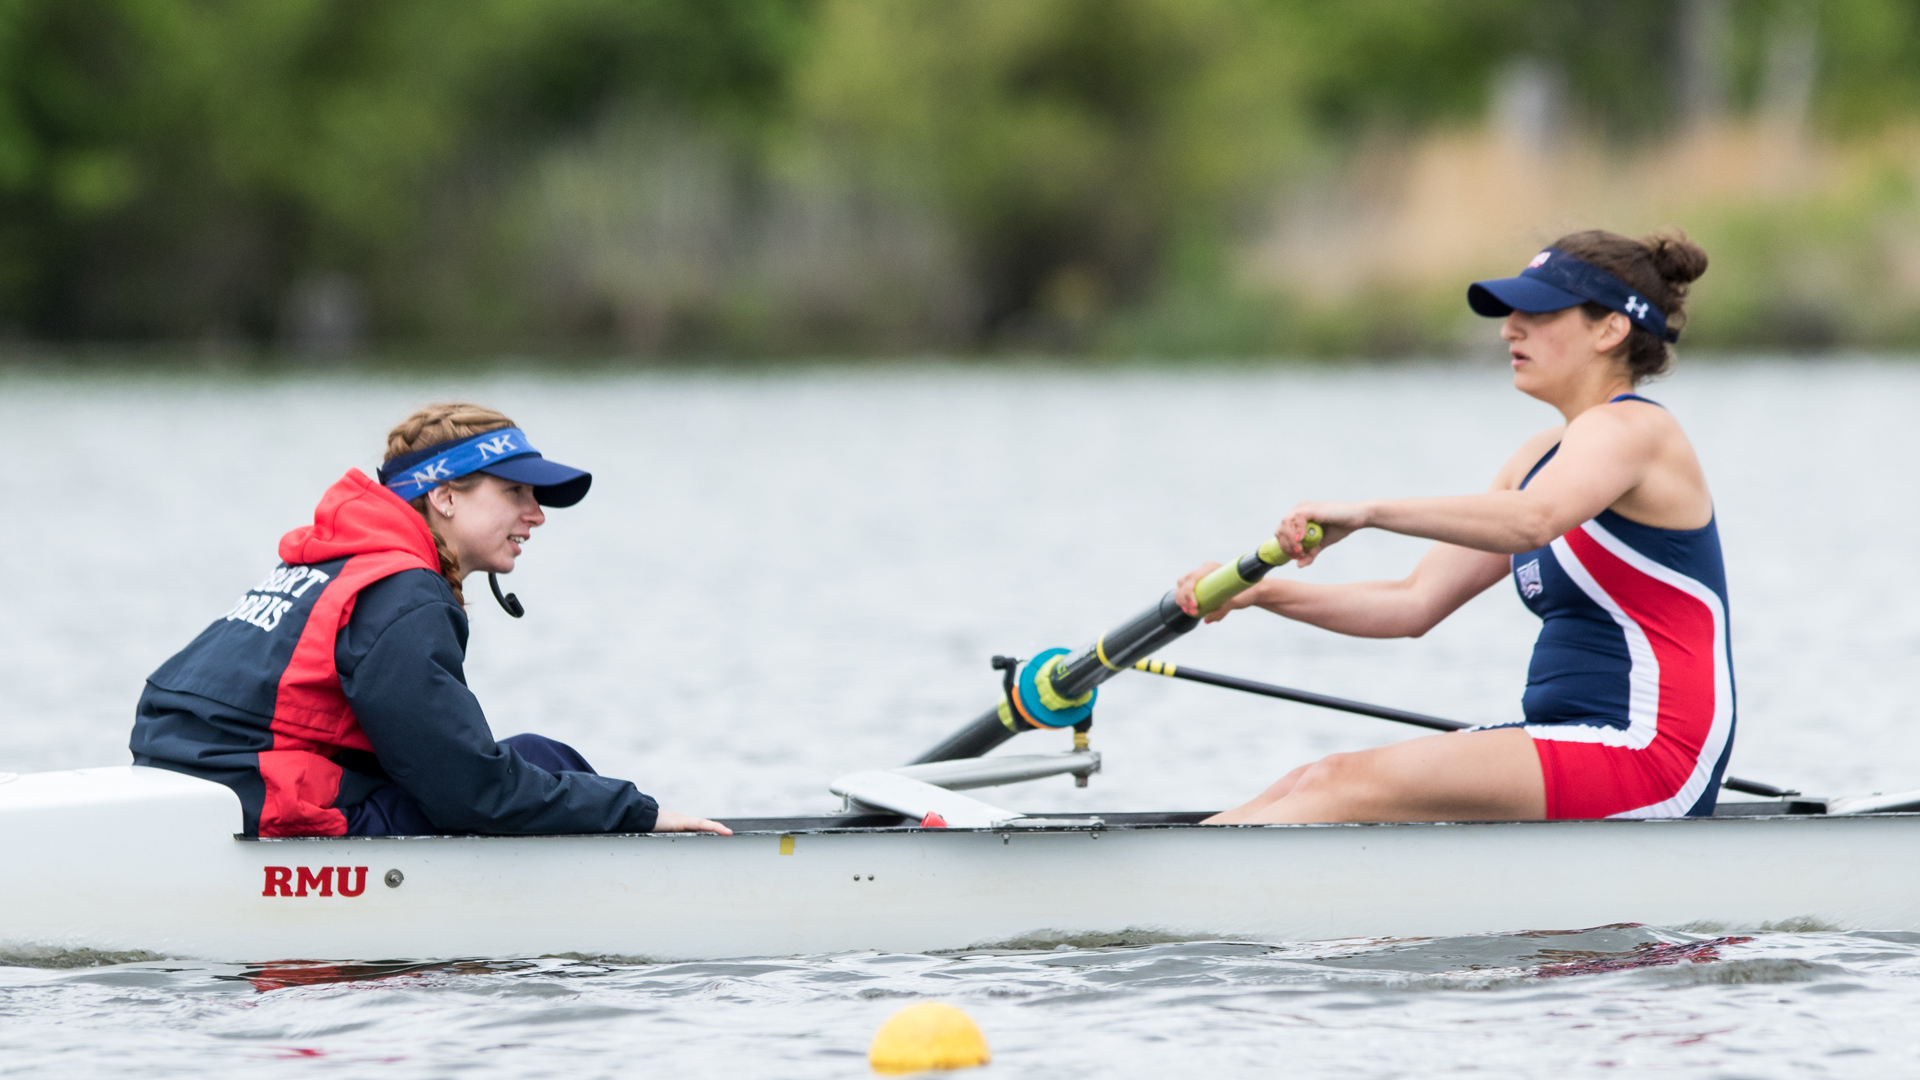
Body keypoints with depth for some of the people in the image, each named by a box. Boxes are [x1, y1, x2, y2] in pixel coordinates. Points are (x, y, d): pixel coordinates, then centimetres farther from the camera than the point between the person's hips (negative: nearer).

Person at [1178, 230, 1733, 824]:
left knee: (1348, 784, -21)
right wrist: (1264, 593, 4)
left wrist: (1366, 512, -35)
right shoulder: (1543, 455, 20)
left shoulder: (1628, 429, -9)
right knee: (1305, 786, -3)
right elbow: (1417, 602, 16)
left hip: (1647, 758, -9)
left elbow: (1531, 519, -32)